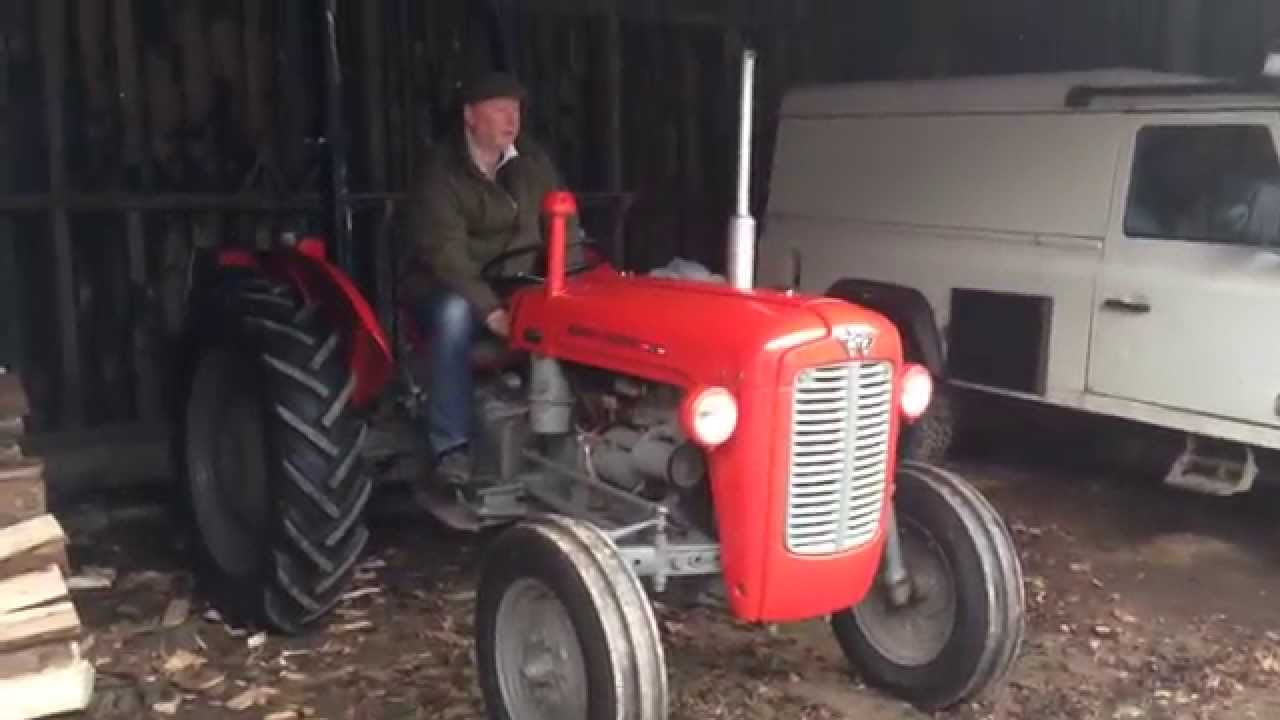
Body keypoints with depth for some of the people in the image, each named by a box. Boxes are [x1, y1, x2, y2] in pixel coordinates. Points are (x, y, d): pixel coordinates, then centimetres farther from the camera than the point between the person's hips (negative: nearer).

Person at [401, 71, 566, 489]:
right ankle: (452, 447, -31)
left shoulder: (532, 162, 4)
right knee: (454, 314, -38)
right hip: (452, 289, -4)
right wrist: (489, 309, -38)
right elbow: (446, 254, -25)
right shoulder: (440, 175, -14)